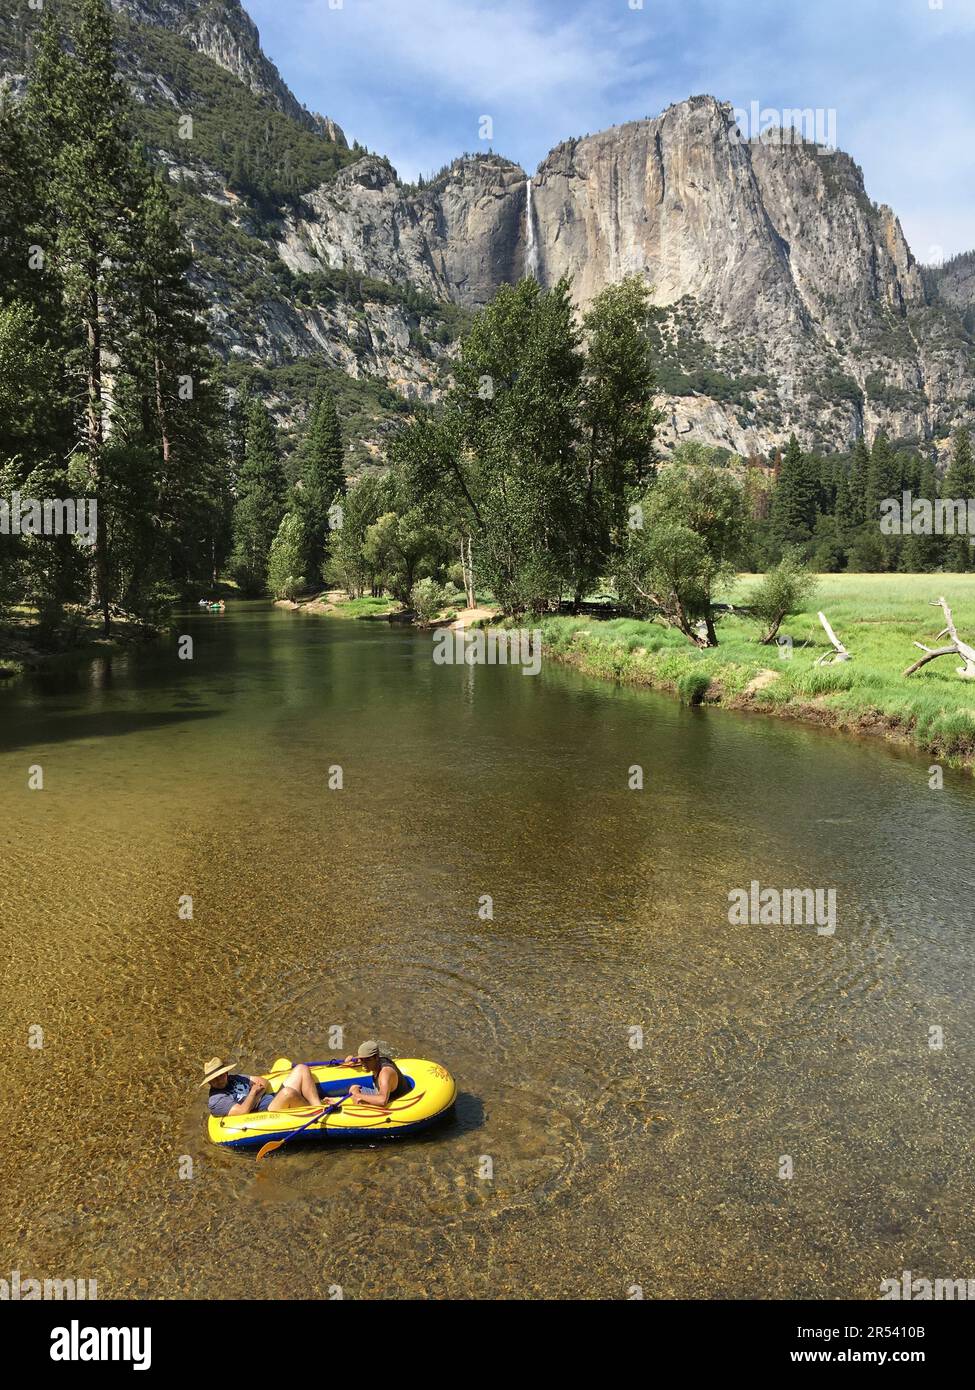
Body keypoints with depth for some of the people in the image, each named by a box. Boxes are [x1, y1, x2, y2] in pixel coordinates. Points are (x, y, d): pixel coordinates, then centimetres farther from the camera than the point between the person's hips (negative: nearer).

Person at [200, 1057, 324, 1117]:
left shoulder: (233, 1078, 20)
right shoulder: (215, 1100, -5)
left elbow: (263, 1082, 19)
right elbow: (243, 1111, -18)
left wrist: (257, 1094, -2)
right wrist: (253, 1092, -4)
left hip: (275, 1099, 9)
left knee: (301, 1069, -5)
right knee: (287, 1093, -38)